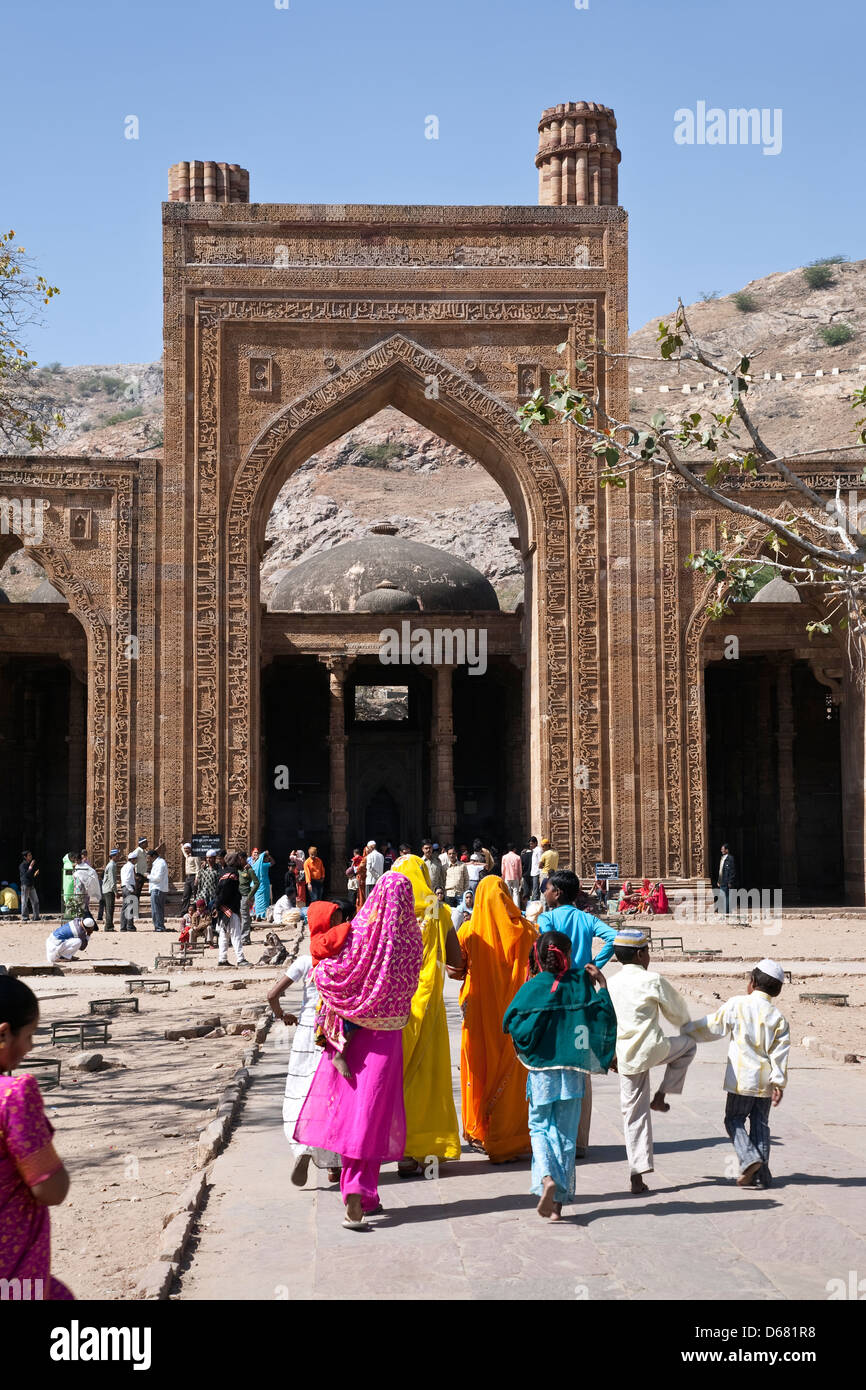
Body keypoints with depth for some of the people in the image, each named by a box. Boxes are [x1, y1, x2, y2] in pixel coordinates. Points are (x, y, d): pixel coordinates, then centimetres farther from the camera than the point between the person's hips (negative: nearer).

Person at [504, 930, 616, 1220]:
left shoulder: (532, 989, -7)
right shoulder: (581, 984, -3)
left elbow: (513, 1026, -10)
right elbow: (604, 1021, -1)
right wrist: (602, 984, 3)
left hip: (542, 1069, -1)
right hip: (573, 1070, 1)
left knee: (540, 1126, 12)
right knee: (566, 1133, 9)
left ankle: (547, 1177, -15)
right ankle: (559, 1200, 9)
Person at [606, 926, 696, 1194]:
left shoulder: (610, 984, 7)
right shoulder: (653, 980, -7)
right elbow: (678, 1011, 7)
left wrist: (611, 1055, 26)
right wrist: (686, 1025, 30)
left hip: (625, 1058, 5)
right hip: (651, 1049, -5)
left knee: (634, 1113, 12)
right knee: (689, 1043, 26)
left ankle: (637, 1176, 10)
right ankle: (662, 1095, 20)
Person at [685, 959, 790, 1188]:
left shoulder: (737, 1004, -6)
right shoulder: (778, 1017, 2)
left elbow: (712, 1026, 0)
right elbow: (779, 1053, -1)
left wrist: (686, 1031, 13)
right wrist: (779, 1083, 0)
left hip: (742, 1078, -3)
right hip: (766, 1081, 4)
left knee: (734, 1119, 9)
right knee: (760, 1123, 12)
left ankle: (749, 1157, -13)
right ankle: (761, 1174, 11)